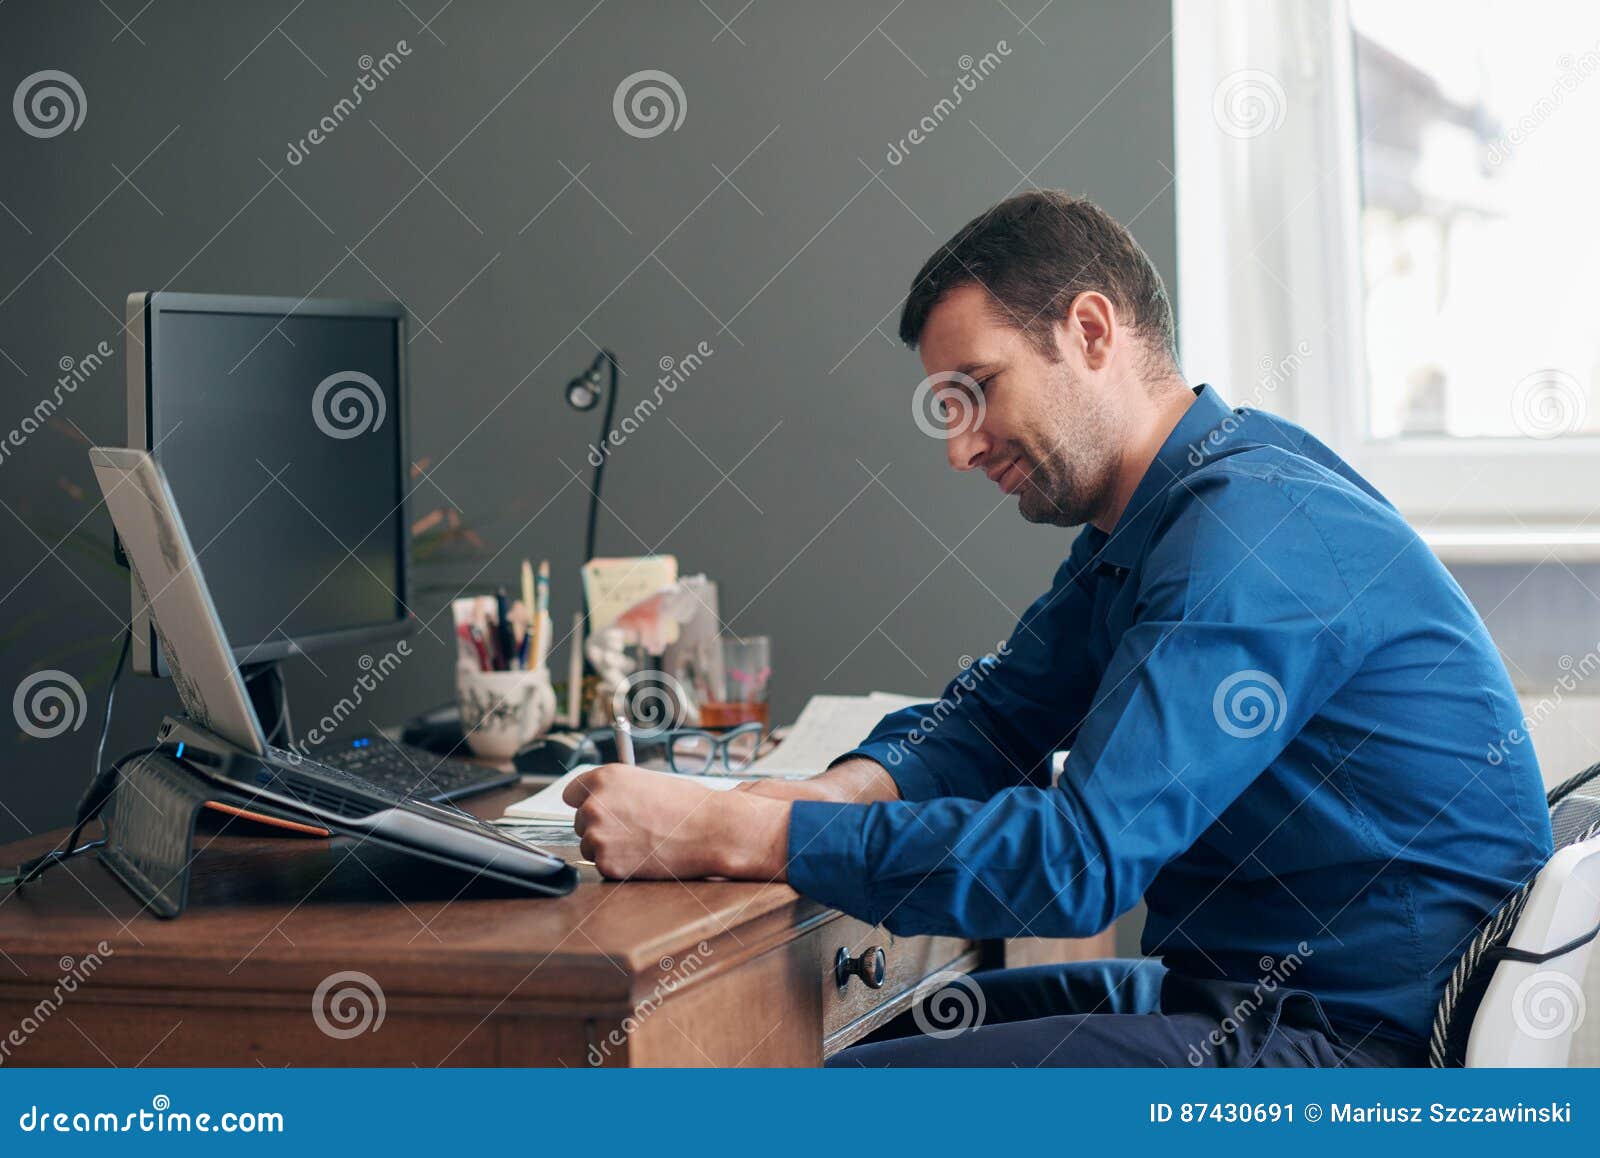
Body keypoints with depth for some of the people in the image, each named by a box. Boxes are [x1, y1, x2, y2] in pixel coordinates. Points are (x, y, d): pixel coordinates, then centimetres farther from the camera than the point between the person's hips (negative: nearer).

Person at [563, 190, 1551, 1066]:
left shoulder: (1249, 531, -21)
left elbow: (1079, 856, -27)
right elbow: (993, 715, 19)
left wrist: (723, 835, -25)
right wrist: (843, 789, -5)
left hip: (1359, 1044, -10)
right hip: (1236, 996, 10)